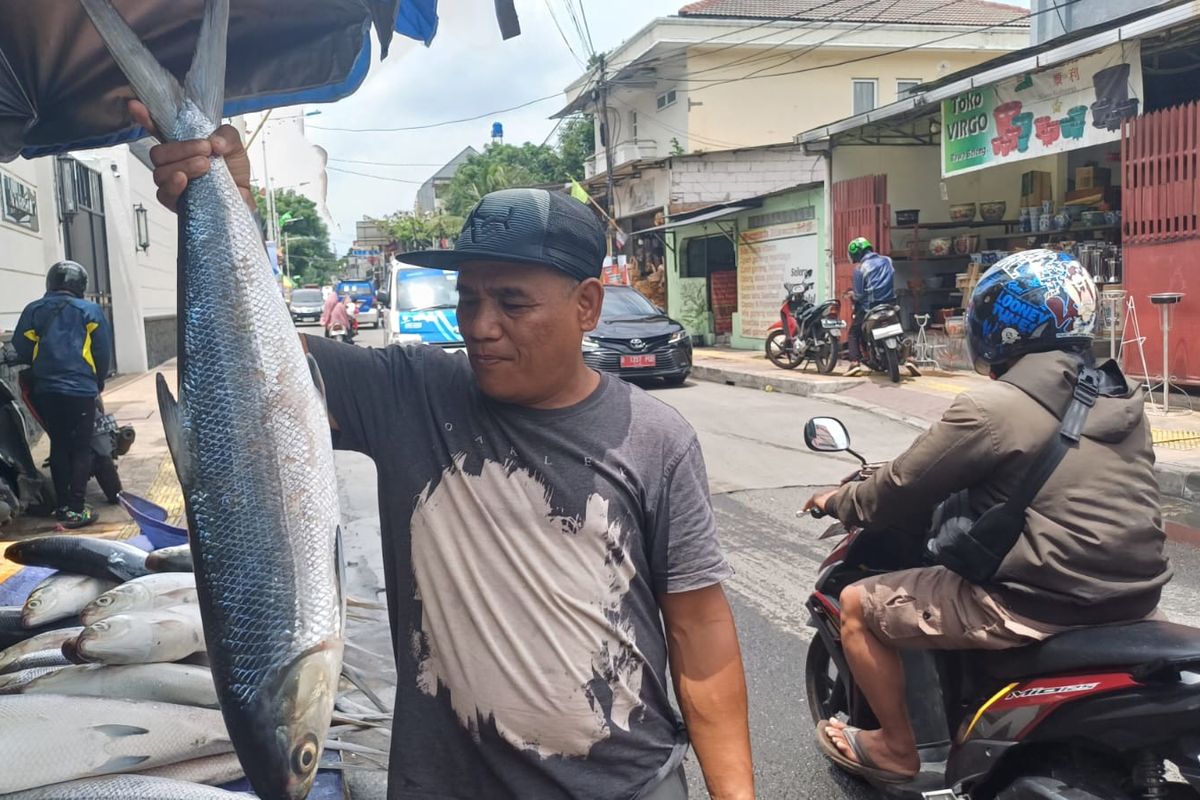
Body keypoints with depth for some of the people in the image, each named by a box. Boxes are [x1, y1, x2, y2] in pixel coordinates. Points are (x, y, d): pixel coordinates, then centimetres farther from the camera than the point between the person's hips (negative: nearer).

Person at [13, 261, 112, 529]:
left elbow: (21, 349, 5)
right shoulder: (90, 311, 1)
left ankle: (62, 506, 17)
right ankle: (75, 510, -3)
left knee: (58, 447, 14)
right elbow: (103, 352, -1)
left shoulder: (34, 310, 9)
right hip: (81, 390, -4)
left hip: (45, 391, 4)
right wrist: (98, 382, 15)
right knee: (81, 449, 1)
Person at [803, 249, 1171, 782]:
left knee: (858, 604, 5)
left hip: (1041, 604, -8)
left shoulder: (990, 408, -15)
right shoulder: (1122, 396, 8)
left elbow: (901, 493, -6)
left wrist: (839, 501, 14)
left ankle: (897, 747, 21)